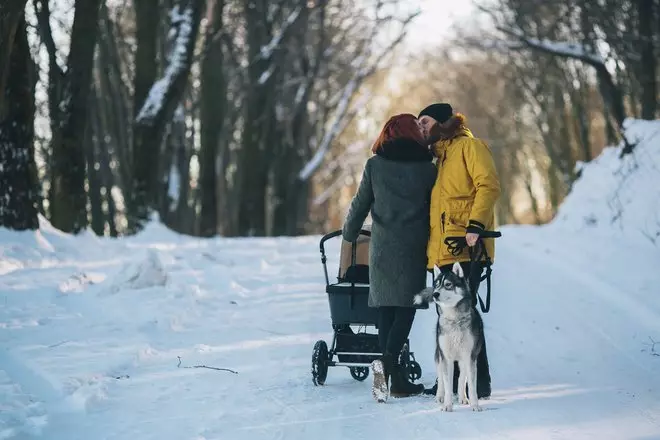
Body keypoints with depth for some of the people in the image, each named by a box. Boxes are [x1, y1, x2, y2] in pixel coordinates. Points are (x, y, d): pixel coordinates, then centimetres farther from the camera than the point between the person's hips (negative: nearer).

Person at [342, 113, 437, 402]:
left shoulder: (375, 165, 2)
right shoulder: (427, 167, 0)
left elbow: (360, 204, 5)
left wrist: (348, 235, 20)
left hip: (382, 247, 2)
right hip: (413, 248, -2)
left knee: (386, 310, 6)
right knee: (406, 308, 0)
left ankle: (397, 380, 4)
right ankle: (388, 361, -24)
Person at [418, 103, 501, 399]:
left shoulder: (469, 146, -2)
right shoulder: (440, 157, 24)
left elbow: (488, 185, -14)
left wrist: (475, 226, -24)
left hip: (465, 248, -9)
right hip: (443, 250, 9)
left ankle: (479, 382, -8)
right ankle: (451, 381, 14)